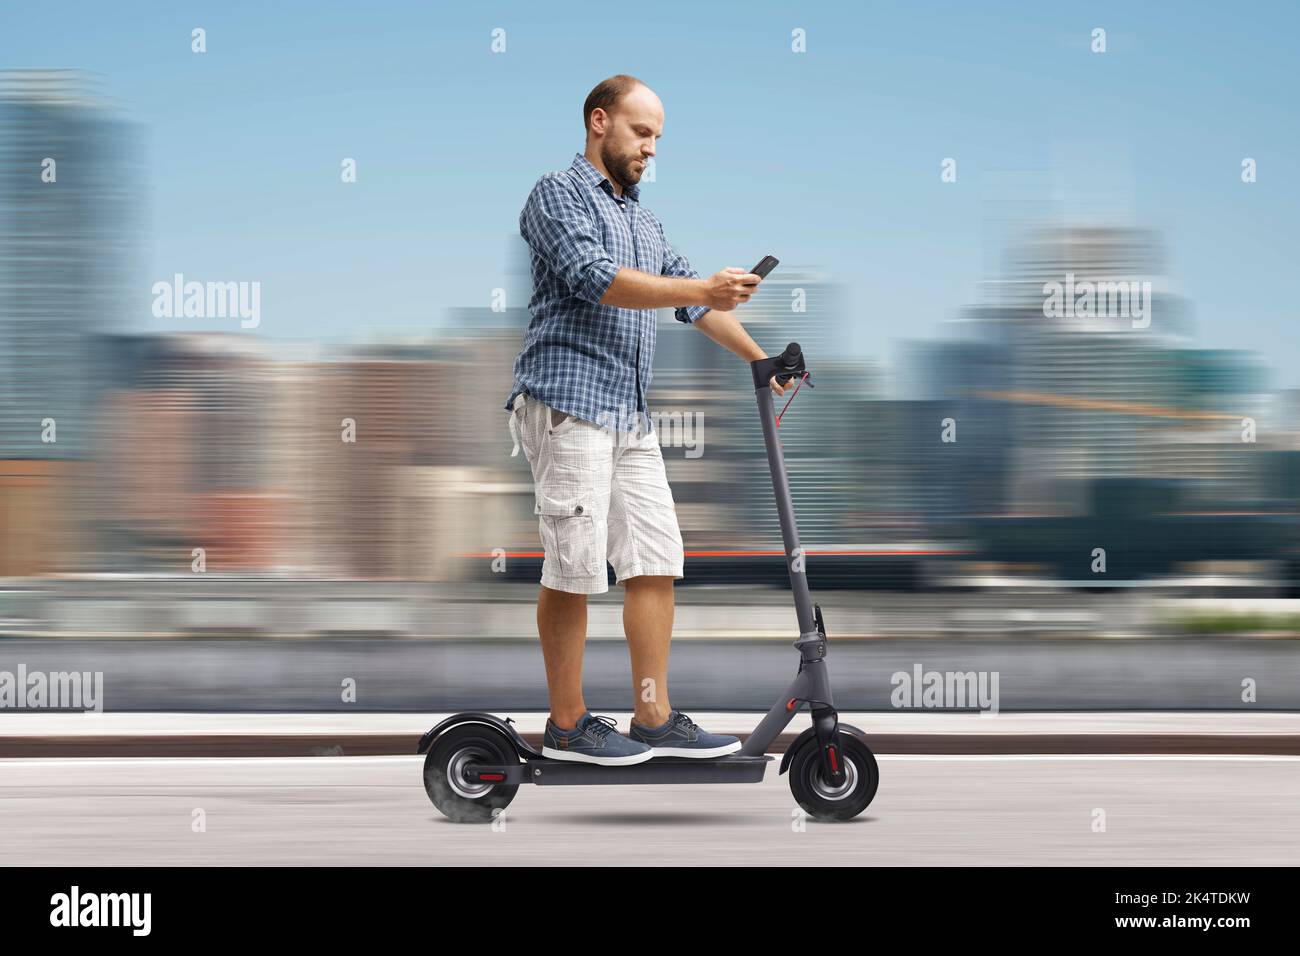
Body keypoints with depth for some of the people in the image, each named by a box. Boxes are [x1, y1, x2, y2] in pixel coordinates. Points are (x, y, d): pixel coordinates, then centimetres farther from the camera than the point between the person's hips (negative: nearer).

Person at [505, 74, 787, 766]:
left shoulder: (643, 220, 24)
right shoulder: (559, 194, -3)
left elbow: (693, 300, 28)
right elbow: (597, 280, -18)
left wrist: (761, 361, 21)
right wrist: (703, 289, -23)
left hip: (630, 415, 9)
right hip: (568, 403, -8)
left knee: (656, 563, 4)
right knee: (574, 569, -6)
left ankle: (655, 720, 9)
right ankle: (566, 725, 2)